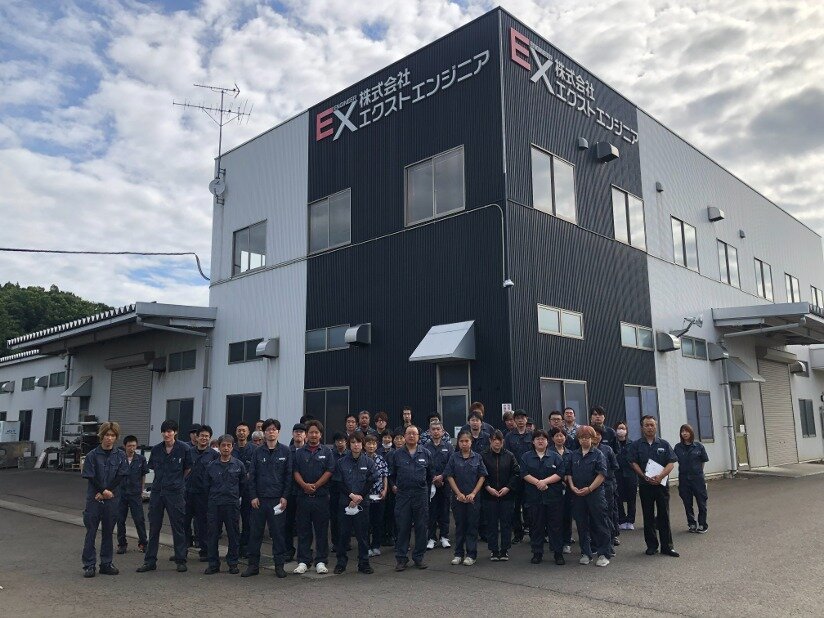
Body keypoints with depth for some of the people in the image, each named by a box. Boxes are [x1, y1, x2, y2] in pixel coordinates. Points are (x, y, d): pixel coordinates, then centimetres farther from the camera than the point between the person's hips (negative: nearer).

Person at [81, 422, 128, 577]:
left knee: (108, 532, 10)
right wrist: (104, 491, -13)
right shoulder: (93, 455, -3)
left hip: (112, 499, 2)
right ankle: (89, 565, 11)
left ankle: (106, 563, 19)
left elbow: (122, 476, -3)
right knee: (91, 532, 3)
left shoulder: (120, 455, 1)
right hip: (94, 498, -2)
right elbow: (90, 477, -6)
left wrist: (107, 492, -12)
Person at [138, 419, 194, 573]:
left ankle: (181, 561, 13)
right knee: (153, 527, 9)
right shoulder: (156, 449, 3)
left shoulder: (184, 449, -7)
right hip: (157, 491, 4)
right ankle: (150, 561, 20)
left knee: (178, 527, 3)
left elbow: (188, 469, 6)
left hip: (175, 492, -4)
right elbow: (152, 467, 18)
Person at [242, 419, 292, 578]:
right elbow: (252, 475, 7)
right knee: (256, 532, 6)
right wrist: (253, 496, -2)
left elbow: (289, 475, 1)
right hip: (259, 498, 2)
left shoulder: (286, 451, 2)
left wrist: (285, 496, -5)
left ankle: (279, 565, 12)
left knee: (278, 532, 2)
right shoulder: (258, 452, 7)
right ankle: (253, 564, 16)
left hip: (278, 499, -2)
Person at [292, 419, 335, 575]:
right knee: (303, 530, 6)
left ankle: (321, 562, 12)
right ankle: (303, 561, 15)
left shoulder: (326, 451, 4)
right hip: (303, 496, 1)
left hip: (321, 496, -1)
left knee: (322, 531, 4)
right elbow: (295, 472, 2)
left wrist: (315, 485, -11)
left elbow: (329, 471, -3)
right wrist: (304, 485, -15)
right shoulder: (299, 452, 8)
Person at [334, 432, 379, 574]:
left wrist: (359, 498, -10)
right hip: (345, 502, 1)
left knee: (363, 534, 4)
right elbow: (340, 483, -1)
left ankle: (364, 563, 14)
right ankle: (341, 562, 17)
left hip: (362, 503, 0)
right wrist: (351, 495, -13)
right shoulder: (342, 462, 3)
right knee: (344, 533, 5)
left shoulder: (369, 462, 2)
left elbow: (370, 482, -3)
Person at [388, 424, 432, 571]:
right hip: (402, 494, -1)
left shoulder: (425, 454, 6)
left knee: (421, 527, 5)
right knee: (402, 527, 2)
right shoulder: (397, 454, 5)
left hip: (421, 494, 1)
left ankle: (419, 557, 17)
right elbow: (391, 474, 15)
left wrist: (426, 487, 11)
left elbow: (430, 474, 14)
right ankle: (401, 558, 12)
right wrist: (393, 486, 5)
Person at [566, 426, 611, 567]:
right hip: (578, 495, 4)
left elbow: (602, 474, -8)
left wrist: (589, 489, -14)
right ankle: (586, 553, 18)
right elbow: (569, 473, 12)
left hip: (595, 493, -4)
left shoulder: (598, 454, -1)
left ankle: (604, 554, 6)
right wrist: (572, 486, -5)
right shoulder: (573, 455, 11)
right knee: (581, 525, 8)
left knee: (599, 524, -1)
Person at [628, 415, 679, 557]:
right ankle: (651, 545, 16)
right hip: (645, 485, 0)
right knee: (648, 516, 6)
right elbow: (633, 463, -3)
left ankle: (667, 546, 11)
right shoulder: (636, 445, 3)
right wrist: (645, 477, -16)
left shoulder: (664, 444, 5)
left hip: (662, 483, 0)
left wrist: (660, 476, -17)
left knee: (664, 515, 3)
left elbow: (671, 462, -2)